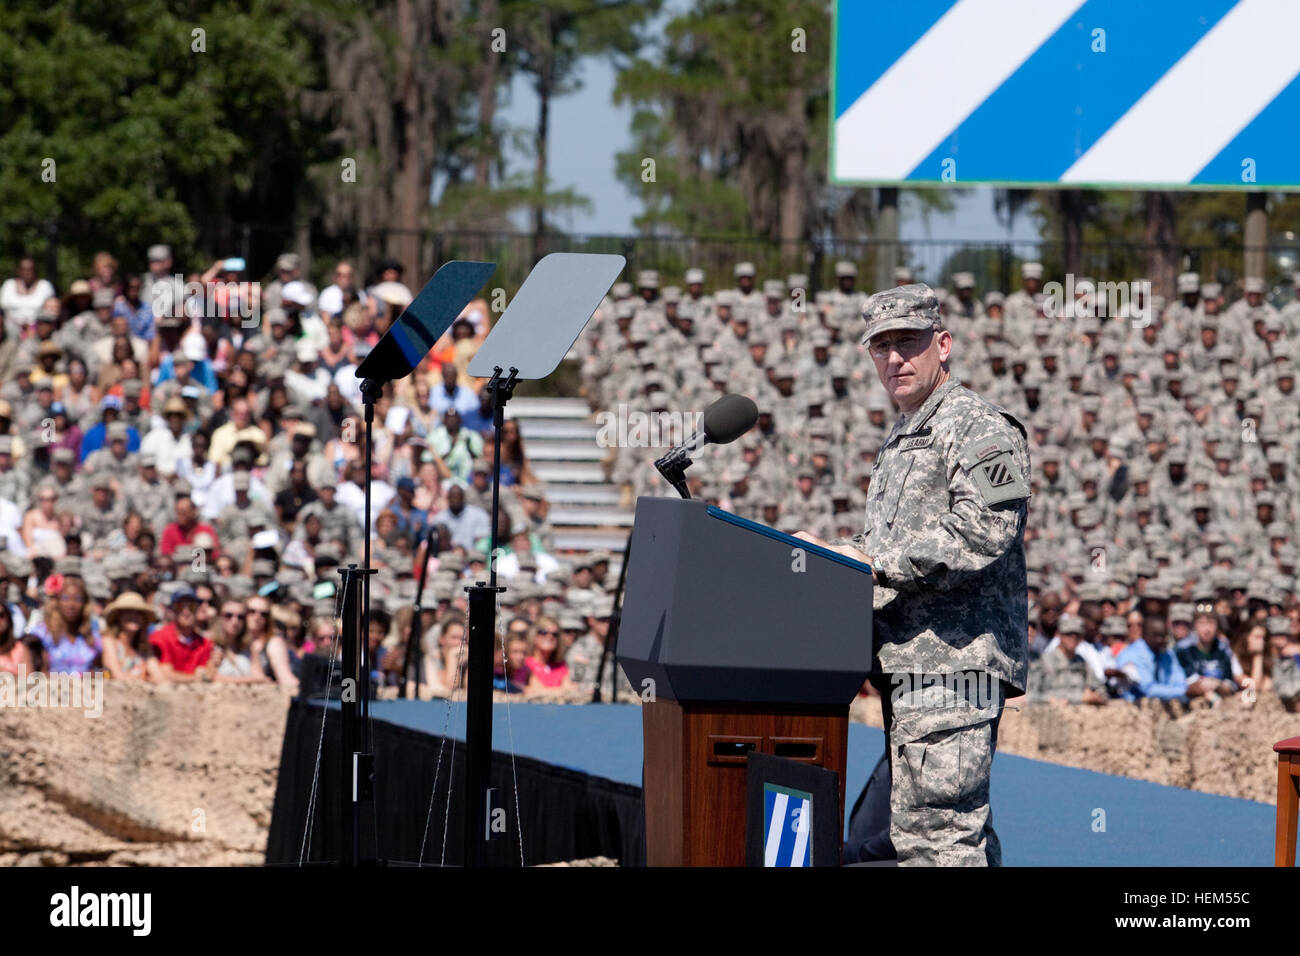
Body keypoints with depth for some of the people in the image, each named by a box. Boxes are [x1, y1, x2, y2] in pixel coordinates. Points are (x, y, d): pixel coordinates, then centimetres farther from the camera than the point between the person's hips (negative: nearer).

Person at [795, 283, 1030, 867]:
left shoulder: (977, 427, -7)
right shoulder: (900, 445, 26)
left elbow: (983, 531, -20)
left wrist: (871, 560, -18)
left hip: (954, 660, -11)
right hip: (912, 666, 11)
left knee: (929, 830, -17)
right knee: (961, 830, 11)